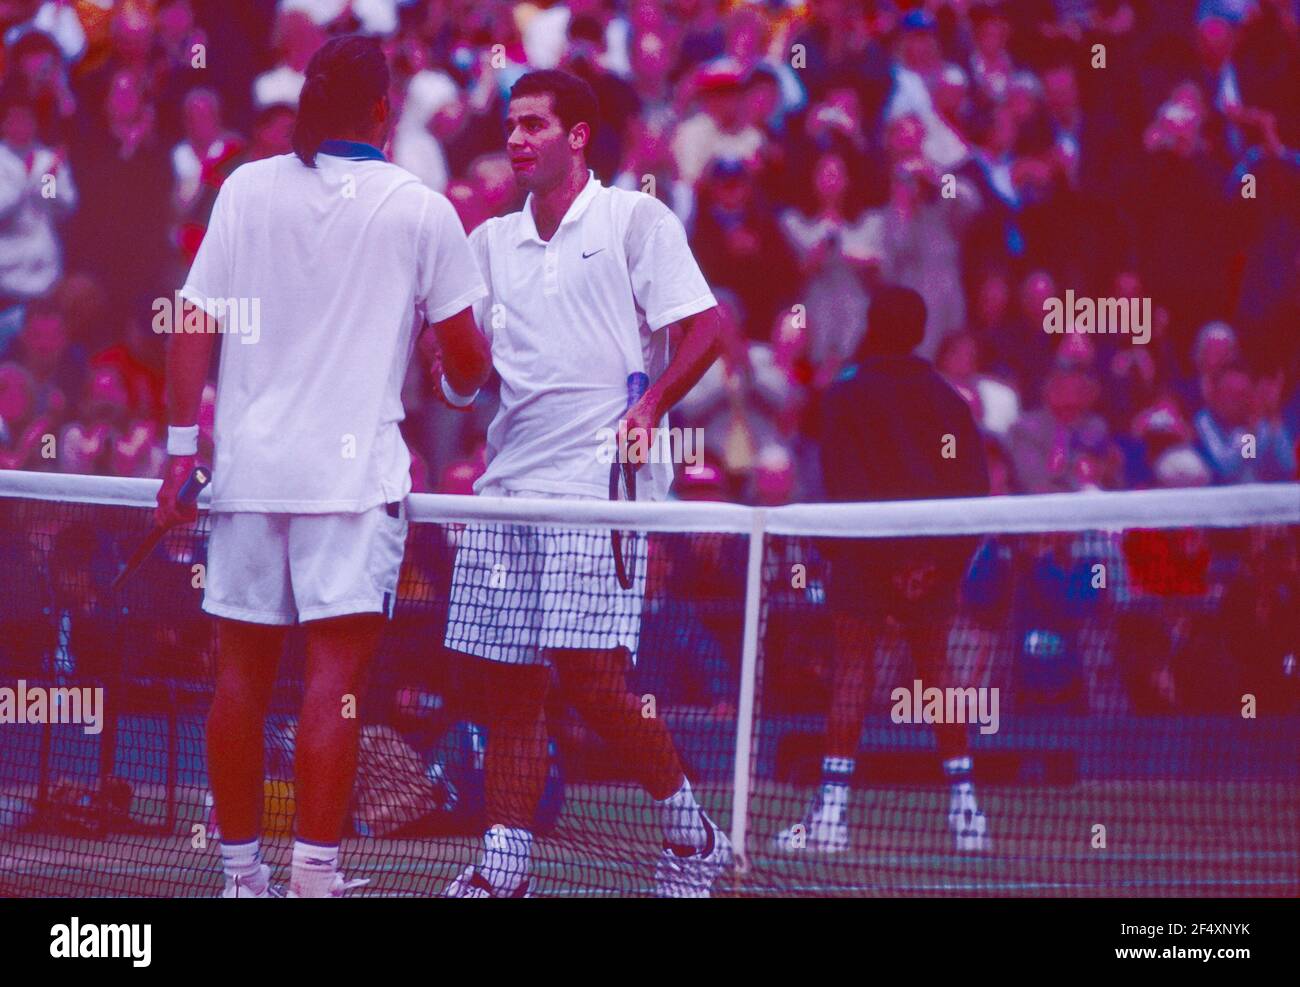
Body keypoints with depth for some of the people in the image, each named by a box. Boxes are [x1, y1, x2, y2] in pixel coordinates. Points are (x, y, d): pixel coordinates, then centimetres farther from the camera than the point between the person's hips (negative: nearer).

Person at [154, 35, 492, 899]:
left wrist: (182, 449, 6)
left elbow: (194, 327, 2)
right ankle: (315, 874, -13)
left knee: (244, 673, 9)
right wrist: (467, 375, 25)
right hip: (353, 470, -3)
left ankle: (242, 869, 15)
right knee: (337, 675, -6)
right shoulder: (420, 210, -2)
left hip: (249, 465, 3)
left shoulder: (247, 189, 4)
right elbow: (466, 360, 2)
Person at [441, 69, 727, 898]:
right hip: (508, 487, 6)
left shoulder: (635, 220, 1)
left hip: (599, 484, -5)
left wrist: (650, 407, -17)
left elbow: (703, 327, -4)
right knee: (512, 686, 3)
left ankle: (690, 830, 5)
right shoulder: (491, 242, 17)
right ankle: (504, 870, 6)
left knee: (593, 681, -13)